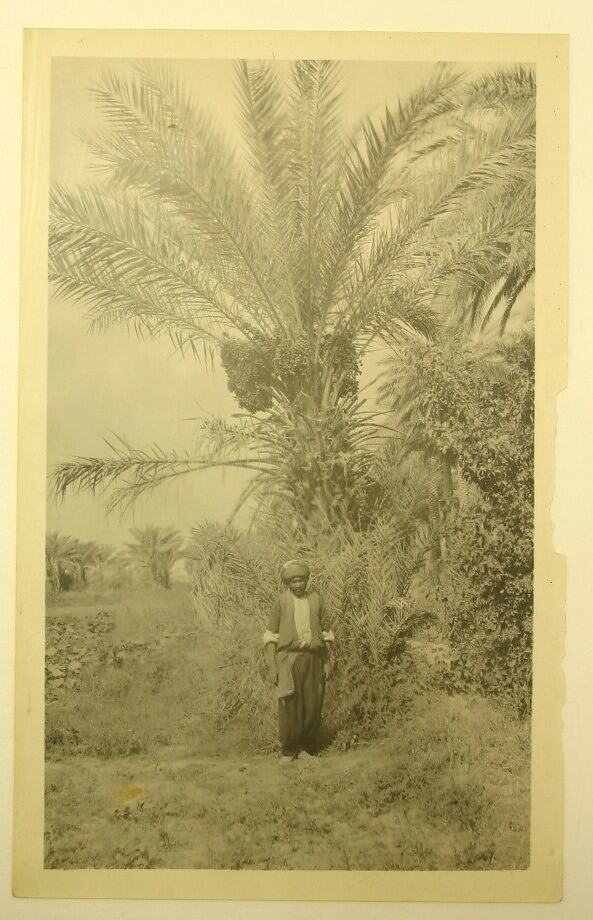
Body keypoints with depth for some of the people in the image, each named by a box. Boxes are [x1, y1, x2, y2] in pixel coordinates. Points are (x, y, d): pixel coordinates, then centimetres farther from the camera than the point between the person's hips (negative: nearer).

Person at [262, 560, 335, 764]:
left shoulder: (316, 598, 9)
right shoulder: (281, 601, 2)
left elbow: (325, 632, 14)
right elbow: (271, 635, 2)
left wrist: (328, 661, 7)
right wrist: (272, 666, -5)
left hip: (313, 660, 2)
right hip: (288, 660, -2)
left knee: (312, 707, 2)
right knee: (289, 707, -3)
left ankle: (305, 748, 17)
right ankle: (288, 751, 11)